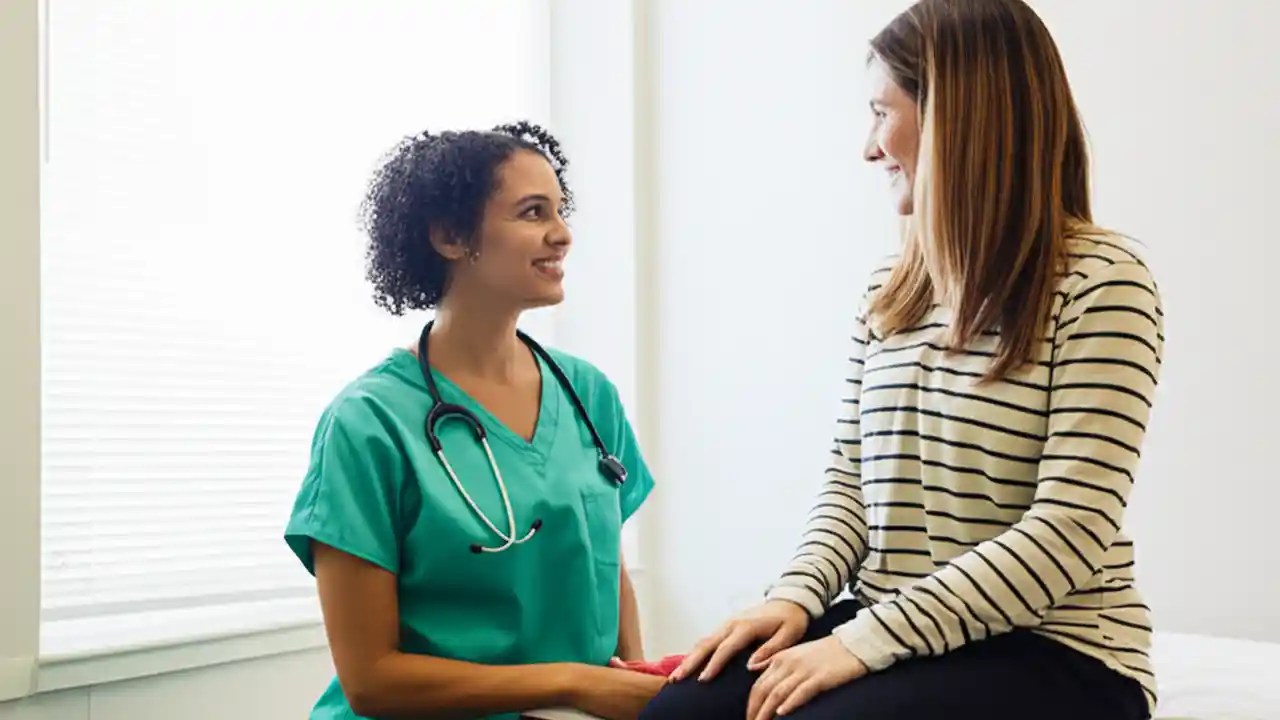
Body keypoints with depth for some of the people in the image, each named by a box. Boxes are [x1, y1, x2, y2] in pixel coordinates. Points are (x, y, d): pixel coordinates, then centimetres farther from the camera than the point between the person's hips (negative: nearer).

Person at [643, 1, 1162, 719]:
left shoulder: (1101, 280, -9)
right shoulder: (892, 288, 13)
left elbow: (1068, 534, -17)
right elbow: (849, 483, 13)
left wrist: (863, 641, -21)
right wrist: (796, 598, -7)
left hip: (1052, 652, -6)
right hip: (885, 628, 6)